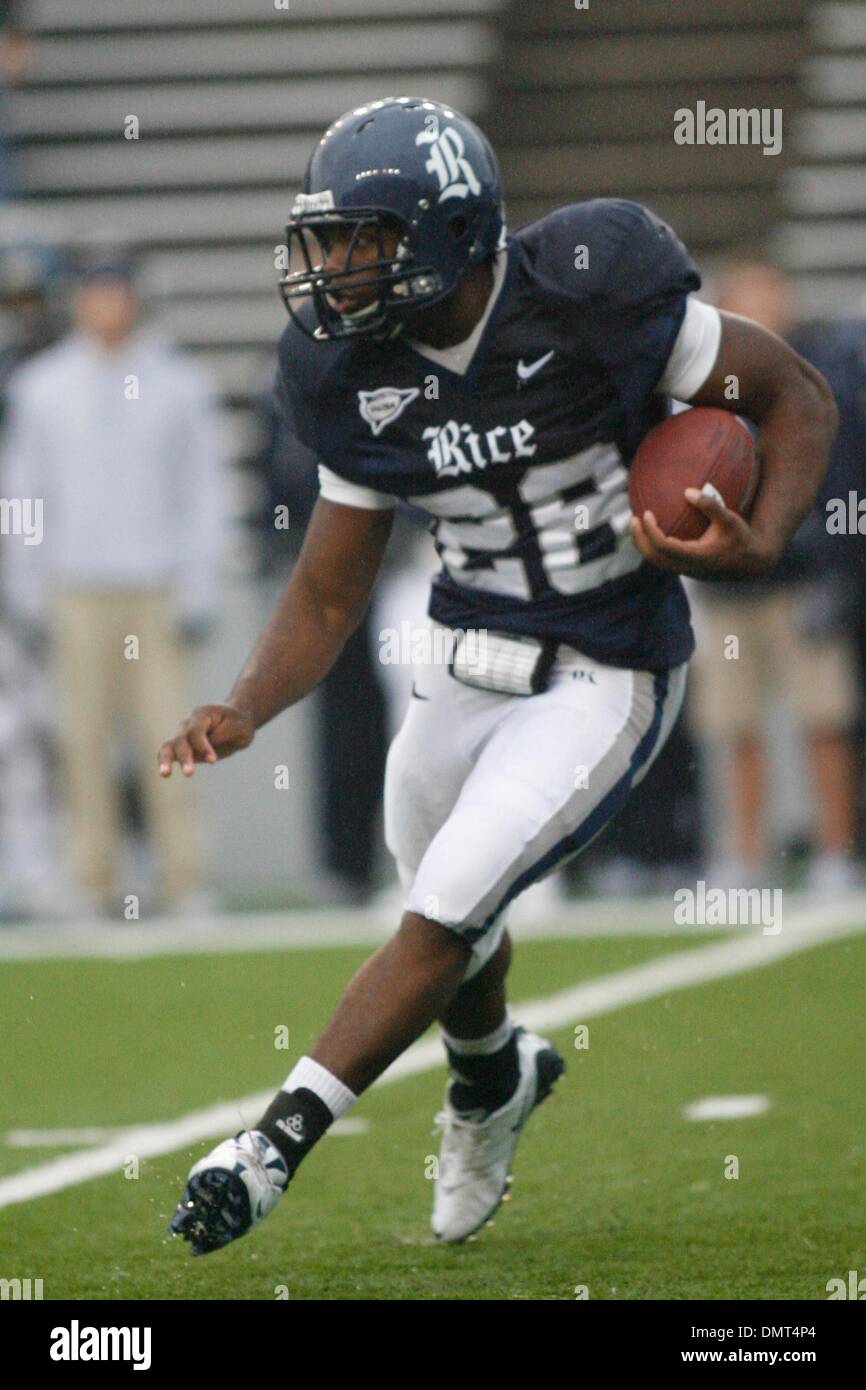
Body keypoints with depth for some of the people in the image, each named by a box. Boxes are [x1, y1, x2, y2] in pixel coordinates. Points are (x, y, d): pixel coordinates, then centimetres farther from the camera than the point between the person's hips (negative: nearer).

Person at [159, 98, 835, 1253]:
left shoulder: (590, 299, -22)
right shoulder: (359, 379, -6)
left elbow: (797, 394, -10)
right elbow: (327, 598, 2)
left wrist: (761, 545, -27)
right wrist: (245, 711, -16)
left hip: (605, 682, -5)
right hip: (467, 667, 5)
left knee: (446, 915, -13)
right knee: (447, 911, 19)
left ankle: (278, 1141, -3)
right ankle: (494, 1077, 52)